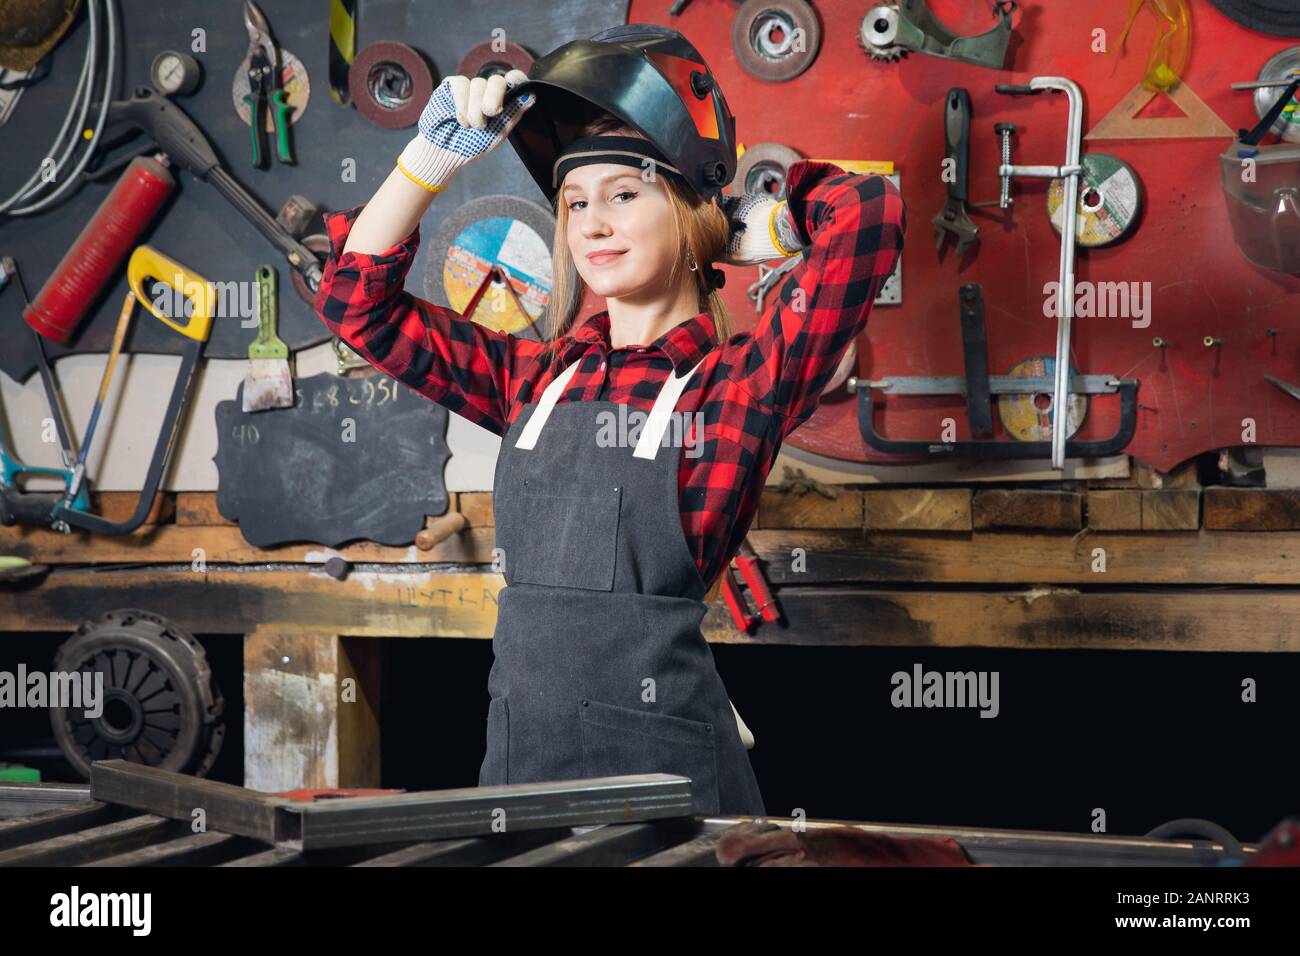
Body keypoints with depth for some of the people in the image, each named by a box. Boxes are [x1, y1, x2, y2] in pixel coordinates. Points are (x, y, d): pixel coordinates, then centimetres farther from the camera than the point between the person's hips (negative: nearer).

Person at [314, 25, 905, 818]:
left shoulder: (739, 381, -5)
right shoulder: (534, 378, 10)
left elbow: (870, 217, -16)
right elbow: (359, 303, 15)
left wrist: (755, 223, 3)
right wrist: (435, 155, 7)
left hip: (661, 759, -5)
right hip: (519, 749, 5)